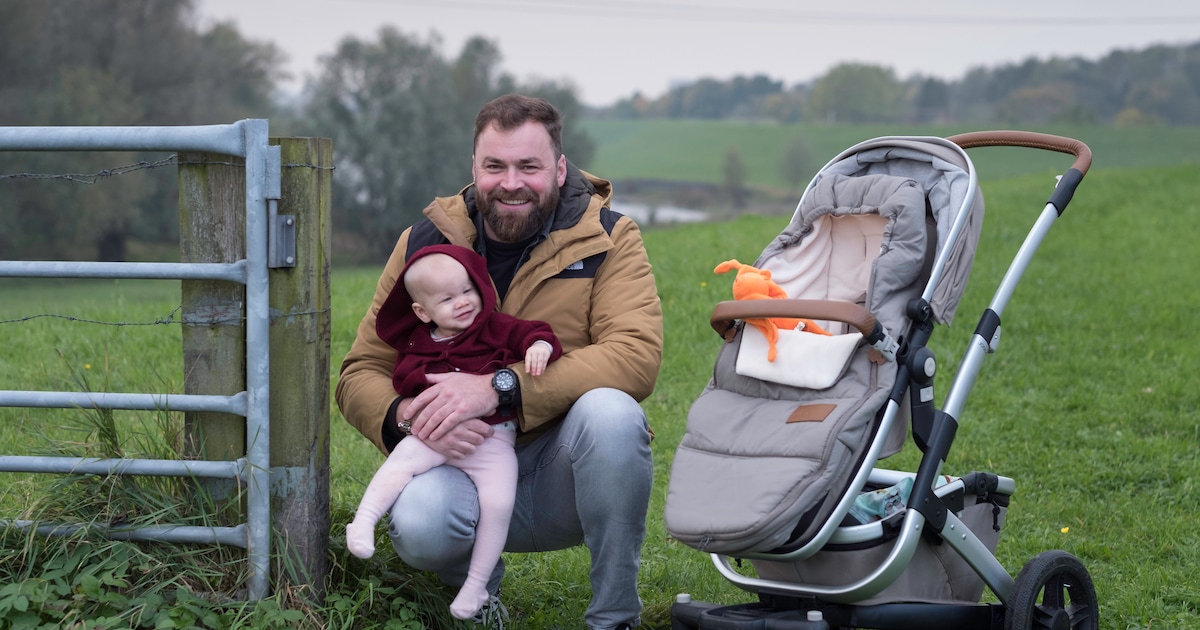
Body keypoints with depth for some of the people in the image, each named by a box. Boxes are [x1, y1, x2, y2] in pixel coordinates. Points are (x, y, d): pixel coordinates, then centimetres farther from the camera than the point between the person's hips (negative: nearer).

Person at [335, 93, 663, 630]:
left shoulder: (606, 238, -4)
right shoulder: (425, 242, 2)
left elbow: (637, 355, -21)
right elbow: (360, 374, 3)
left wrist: (500, 388, -31)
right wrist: (405, 418, -23)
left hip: (565, 474, -1)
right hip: (460, 461, 1)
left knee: (611, 412, -34)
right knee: (418, 526, -34)